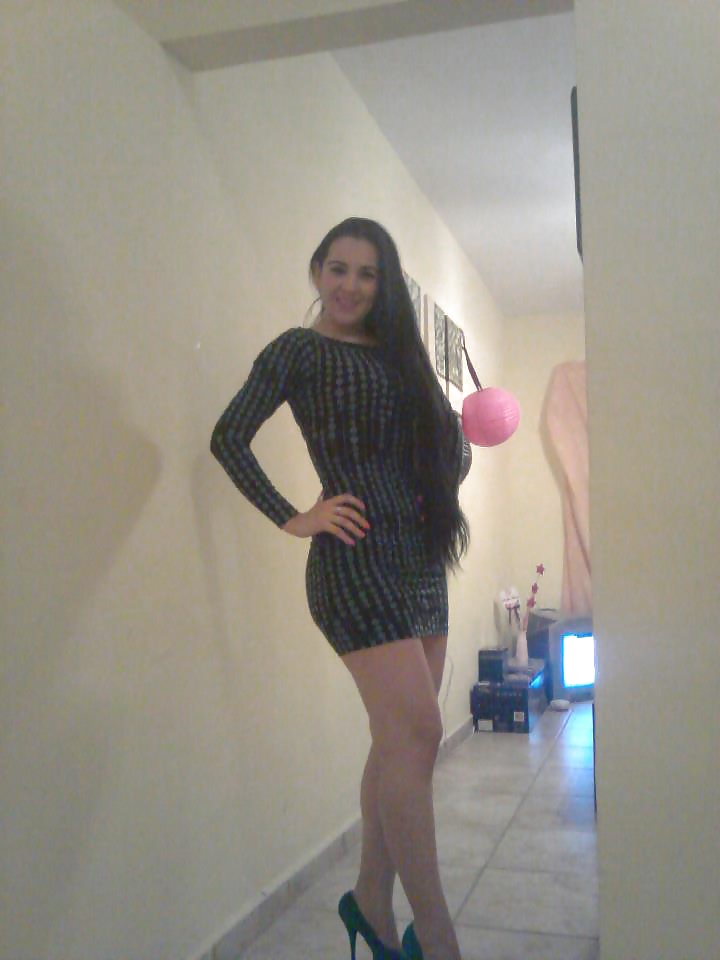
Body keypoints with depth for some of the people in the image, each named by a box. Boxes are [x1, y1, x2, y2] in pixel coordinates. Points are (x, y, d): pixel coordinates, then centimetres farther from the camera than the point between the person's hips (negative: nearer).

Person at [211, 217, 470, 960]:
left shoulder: (395, 351, 18)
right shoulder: (299, 349, 0)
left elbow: (447, 435, 26)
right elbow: (229, 438, -7)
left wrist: (444, 502, 9)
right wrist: (293, 519, -11)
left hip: (421, 554, 7)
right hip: (355, 555, -7)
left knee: (400, 738, 9)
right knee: (416, 732, -13)